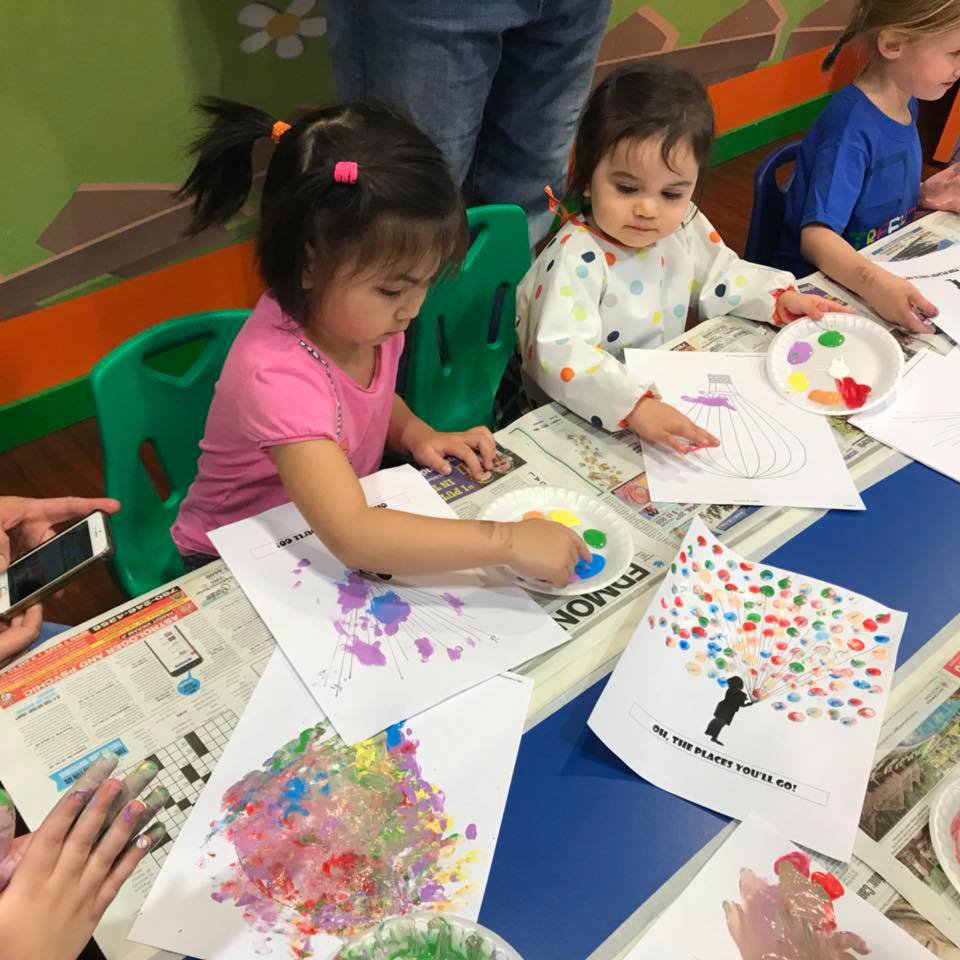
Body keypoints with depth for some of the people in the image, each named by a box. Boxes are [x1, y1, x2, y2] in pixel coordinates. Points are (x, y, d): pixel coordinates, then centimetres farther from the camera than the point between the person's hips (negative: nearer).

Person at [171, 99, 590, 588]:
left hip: (345, 521, 7)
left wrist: (416, 434, -9)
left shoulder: (357, 312, -12)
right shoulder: (275, 377, -35)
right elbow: (349, 536, -44)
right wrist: (506, 540, -44)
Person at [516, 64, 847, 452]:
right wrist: (636, 408, -50)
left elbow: (719, 274, 17)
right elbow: (559, 355, -39)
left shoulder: (683, 226, -4)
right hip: (582, 420, -6)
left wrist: (779, 297, 3)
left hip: (666, 391, 6)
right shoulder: (577, 259, -27)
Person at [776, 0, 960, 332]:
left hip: (883, 266, 8)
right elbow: (816, 236, -30)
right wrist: (873, 283, -47)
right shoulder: (852, 125, -22)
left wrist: (924, 196, 0)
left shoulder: (906, 104, 4)